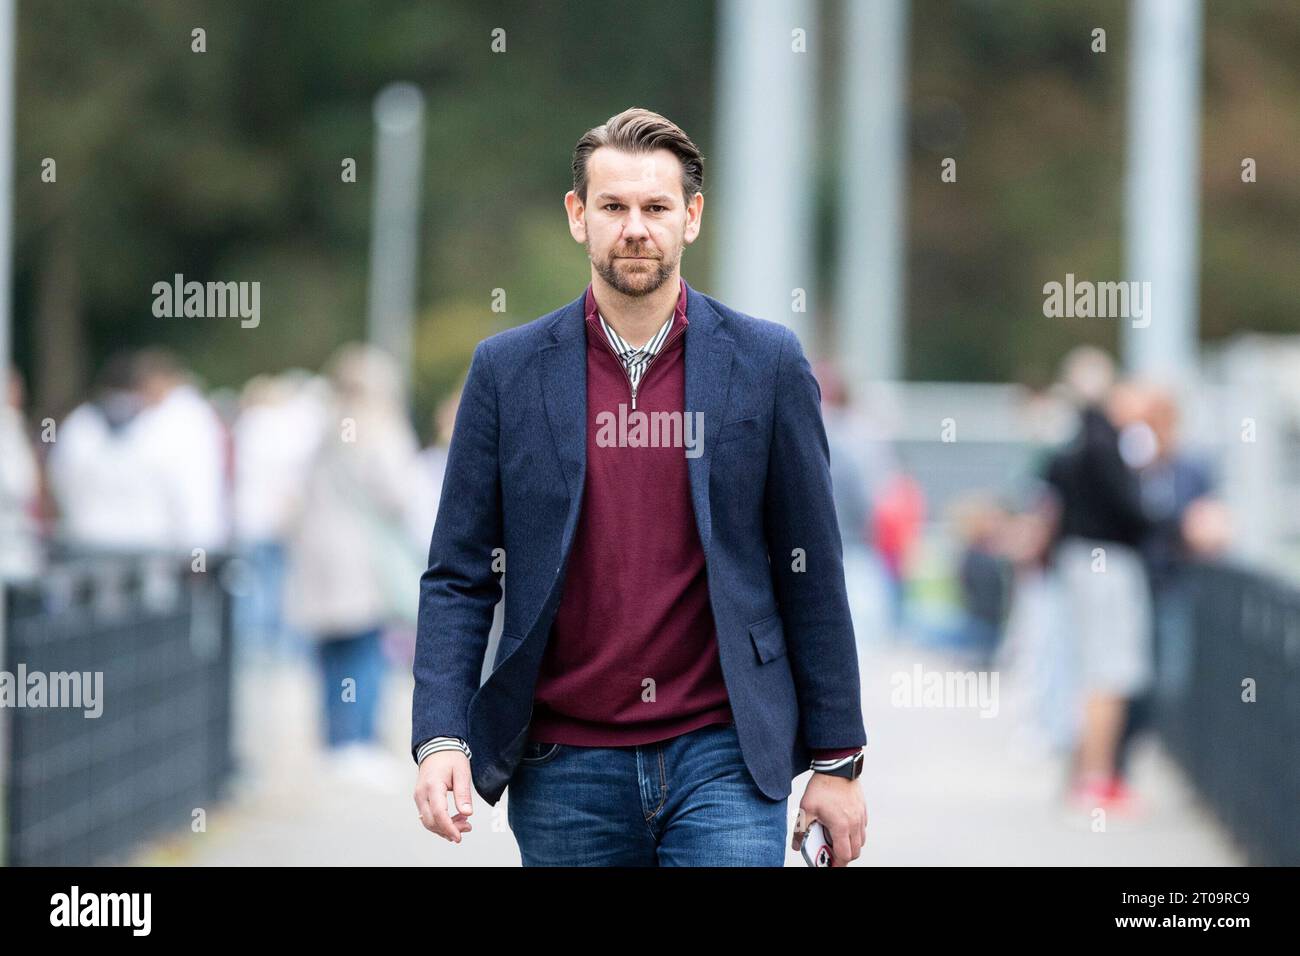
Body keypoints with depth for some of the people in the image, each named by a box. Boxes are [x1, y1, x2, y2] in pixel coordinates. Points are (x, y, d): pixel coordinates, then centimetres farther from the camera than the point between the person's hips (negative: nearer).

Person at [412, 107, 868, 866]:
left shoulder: (766, 363, 3)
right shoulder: (508, 370, 4)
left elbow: (811, 572, 5)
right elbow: (459, 576, 4)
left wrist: (837, 760, 3)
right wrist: (442, 738, -9)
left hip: (721, 755, -1)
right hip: (565, 770, 1)